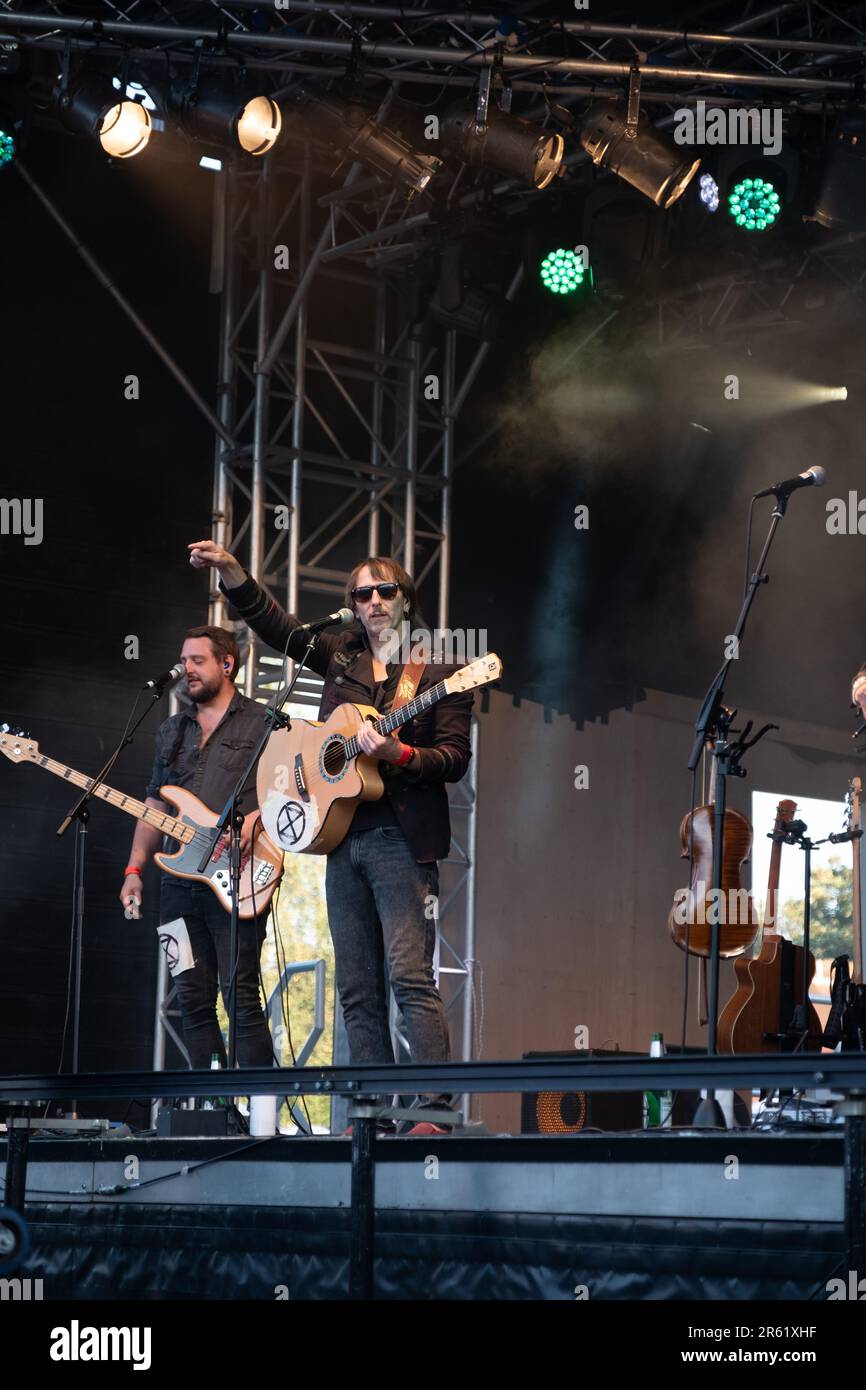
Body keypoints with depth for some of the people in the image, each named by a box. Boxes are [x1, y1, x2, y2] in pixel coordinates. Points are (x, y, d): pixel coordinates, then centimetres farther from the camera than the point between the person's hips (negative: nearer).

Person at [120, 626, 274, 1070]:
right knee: (192, 1000, 5)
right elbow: (154, 804, 21)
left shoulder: (262, 724, 3)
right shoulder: (171, 731, 20)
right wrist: (133, 870, 13)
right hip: (179, 882, 6)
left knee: (241, 996, -12)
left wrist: (254, 820, -19)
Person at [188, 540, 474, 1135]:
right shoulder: (341, 654, 17)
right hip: (343, 837, 6)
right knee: (357, 989, 4)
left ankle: (438, 1110, -18)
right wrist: (229, 570, -2)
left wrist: (399, 754, -21)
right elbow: (275, 624, 12)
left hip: (401, 837, -6)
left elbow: (455, 758, -4)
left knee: (411, 975, -15)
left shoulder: (438, 671, 2)